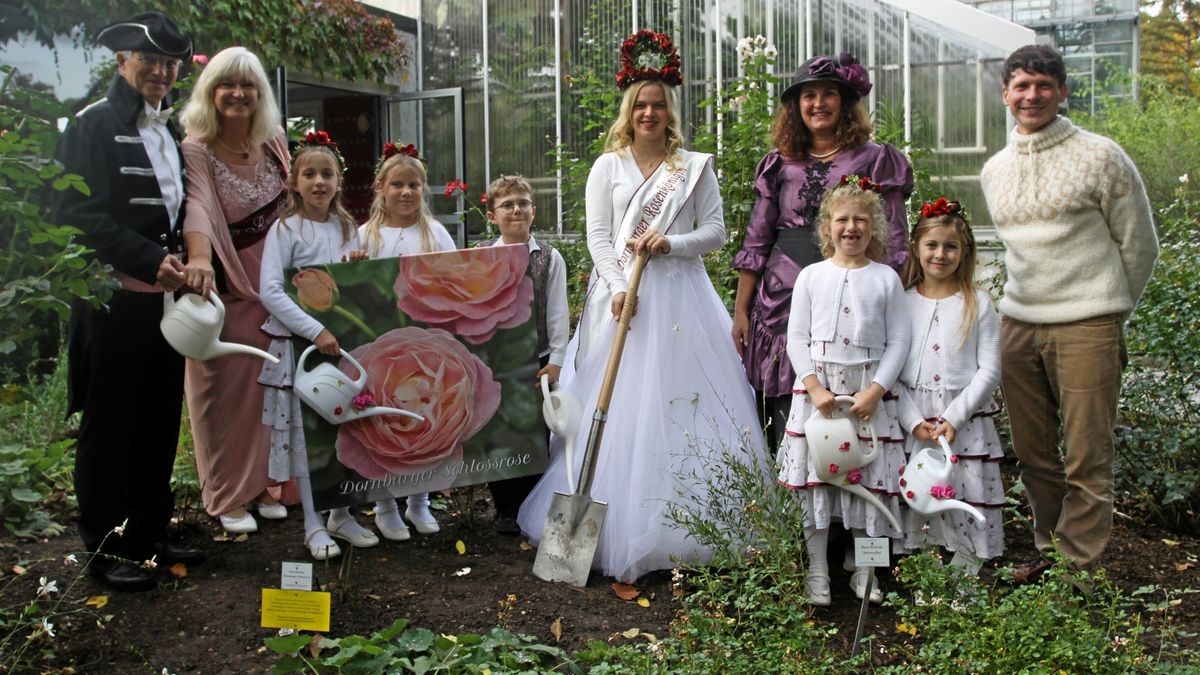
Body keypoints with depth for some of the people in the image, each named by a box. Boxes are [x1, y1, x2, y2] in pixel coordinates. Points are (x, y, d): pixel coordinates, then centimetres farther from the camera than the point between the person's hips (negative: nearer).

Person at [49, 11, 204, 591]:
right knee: (107, 428, 3)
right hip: (115, 303, -7)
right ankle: (105, 548, 15)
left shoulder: (170, 131, 16)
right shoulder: (94, 125, -7)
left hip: (166, 298, 7)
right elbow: (80, 215, -15)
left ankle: (148, 534, 26)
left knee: (160, 423, 13)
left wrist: (187, 261, 5)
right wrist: (150, 261, -19)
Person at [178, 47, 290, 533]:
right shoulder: (196, 150, -16)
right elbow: (197, 206, -34)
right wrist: (199, 258, -51)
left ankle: (261, 482, 26)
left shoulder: (274, 141, 3)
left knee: (269, 387, 11)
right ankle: (227, 497, 12)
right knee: (226, 392, 0)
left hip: (274, 283, 5)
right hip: (225, 287, -5)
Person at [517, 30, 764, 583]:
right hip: (620, 294, 0)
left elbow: (716, 232, 6)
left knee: (683, 400, -4)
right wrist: (619, 286, -14)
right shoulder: (607, 167, 9)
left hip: (680, 296, 0)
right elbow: (597, 236, 1)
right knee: (619, 408, -1)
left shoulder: (695, 167, 10)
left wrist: (670, 242, -12)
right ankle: (617, 530, 6)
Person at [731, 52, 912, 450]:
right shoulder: (780, 164, 13)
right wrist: (741, 311, 9)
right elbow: (756, 244, 13)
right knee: (785, 419, 2)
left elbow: (894, 244, 2)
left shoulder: (875, 160, 5)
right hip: (783, 300, 3)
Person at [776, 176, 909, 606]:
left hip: (869, 393, 0)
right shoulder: (811, 276, 6)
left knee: (869, 478, 4)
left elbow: (898, 341, 1)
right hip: (817, 388, 0)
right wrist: (814, 387, -10)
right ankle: (817, 572, 14)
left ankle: (864, 573, 18)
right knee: (814, 477, 2)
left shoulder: (886, 279, 5)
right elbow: (797, 337, 2)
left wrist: (876, 391, -10)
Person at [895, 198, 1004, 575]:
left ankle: (965, 570, 13)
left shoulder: (978, 304, 1)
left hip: (964, 421, -1)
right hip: (912, 421, 1)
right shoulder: (902, 302, 5)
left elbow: (989, 371, -3)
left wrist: (953, 419, -12)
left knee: (964, 500, -2)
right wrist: (914, 421, -10)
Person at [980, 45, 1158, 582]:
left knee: (1086, 459, -3)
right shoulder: (994, 170, 13)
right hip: (1017, 323, 5)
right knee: (1032, 453, 11)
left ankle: (1079, 569, 6)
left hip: (1086, 326, -5)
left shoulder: (1101, 157, -3)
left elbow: (1139, 246, 5)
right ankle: (1049, 548, 26)